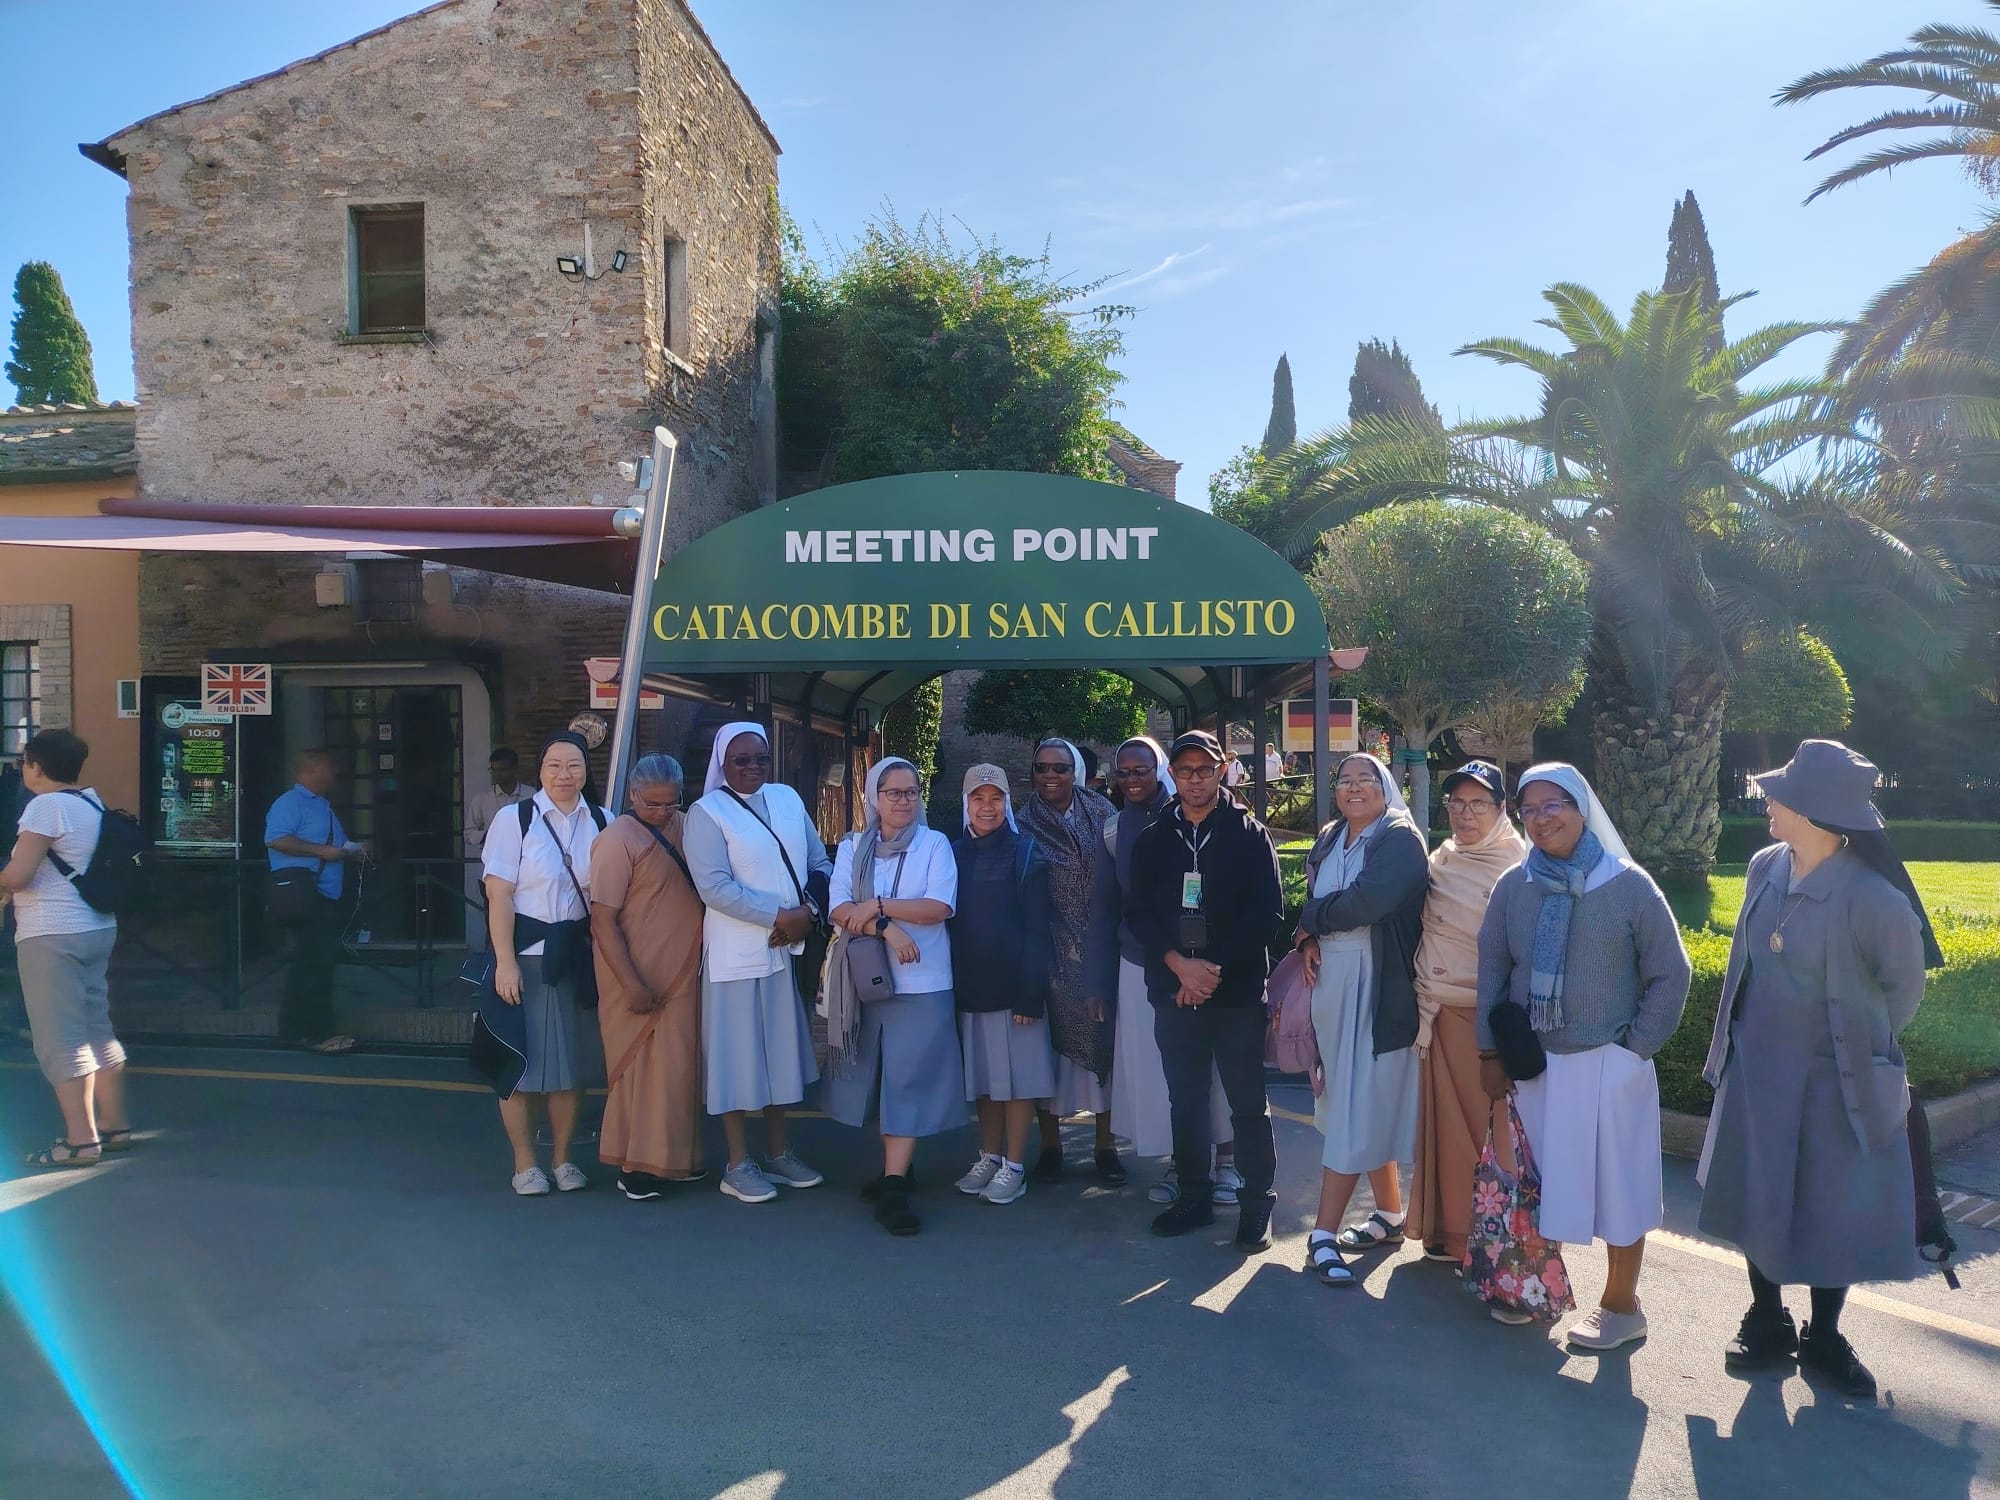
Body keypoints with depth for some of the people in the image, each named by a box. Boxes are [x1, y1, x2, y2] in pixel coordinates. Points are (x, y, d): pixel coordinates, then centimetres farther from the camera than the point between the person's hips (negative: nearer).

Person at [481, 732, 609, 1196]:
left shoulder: (602, 823, 6)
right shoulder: (514, 820, -5)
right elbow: (499, 896, -8)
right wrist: (505, 962, -13)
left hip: (578, 955, 3)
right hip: (526, 955, -3)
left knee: (573, 1061, 8)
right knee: (521, 1059, 3)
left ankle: (563, 1158, 23)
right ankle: (525, 1163, 17)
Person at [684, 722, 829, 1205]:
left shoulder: (788, 798, 8)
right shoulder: (706, 813, -8)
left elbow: (819, 863, 8)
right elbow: (715, 887, -18)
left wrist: (809, 912, -9)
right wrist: (780, 916, -19)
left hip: (787, 947, 6)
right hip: (736, 952, -5)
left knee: (780, 1050, 13)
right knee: (737, 1053, 2)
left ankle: (778, 1154, 26)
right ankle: (739, 1165, 14)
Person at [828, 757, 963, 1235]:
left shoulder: (935, 844, 0)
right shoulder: (852, 847, 7)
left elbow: (939, 907, -12)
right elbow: (839, 912, -4)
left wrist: (876, 906, -13)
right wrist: (886, 928, -20)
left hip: (921, 982, -3)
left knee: (908, 1080, -5)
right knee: (878, 1077, 11)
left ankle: (893, 1188, -5)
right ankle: (895, 1166, 26)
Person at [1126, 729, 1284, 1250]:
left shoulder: (1249, 835, 0)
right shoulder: (1153, 839, 9)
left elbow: (1267, 913, -6)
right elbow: (1139, 913, 4)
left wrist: (1215, 968, -11)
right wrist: (1180, 965, -11)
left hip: (1237, 992, -3)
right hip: (1173, 992, 3)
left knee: (1248, 1103, 2)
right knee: (1185, 1101, 11)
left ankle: (1257, 1205, 14)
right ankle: (1194, 1197, 25)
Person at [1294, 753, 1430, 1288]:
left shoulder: (1401, 838, -9)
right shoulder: (1328, 841, 13)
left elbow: (1366, 901, -22)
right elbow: (1312, 902, 15)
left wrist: (1312, 919, -7)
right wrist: (1310, 941, -6)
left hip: (1377, 988, -7)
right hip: (1334, 985, 7)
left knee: (1358, 1109, -5)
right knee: (1369, 1105, 14)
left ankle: (1324, 1235, -3)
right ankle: (1390, 1215, 26)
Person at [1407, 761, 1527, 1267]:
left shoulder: (1520, 867, -6)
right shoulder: (1440, 861, 10)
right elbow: (1419, 931, 15)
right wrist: (1423, 1006, 11)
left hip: (1497, 1017, -5)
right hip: (1444, 1013, 5)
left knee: (1493, 1122, 1)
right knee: (1446, 1119, 10)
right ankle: (1450, 1228, 22)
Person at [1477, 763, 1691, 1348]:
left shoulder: (1629, 886, -8)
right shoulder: (1513, 887, -1)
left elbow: (1670, 974, -3)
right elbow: (1492, 972, 4)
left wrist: (1637, 1047, -6)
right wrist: (1490, 1053, 3)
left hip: (1608, 1066, -3)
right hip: (1532, 1063, 3)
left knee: (1618, 1185, 7)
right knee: (1536, 1181, 12)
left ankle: (1620, 1304, 25)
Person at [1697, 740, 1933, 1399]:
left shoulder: (1873, 897, -22)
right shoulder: (1766, 868, -5)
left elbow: (1903, 989, -5)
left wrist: (1860, 1045, 7)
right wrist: (1735, 1036, 13)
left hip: (1837, 1080, -4)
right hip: (1757, 1069, 5)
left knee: (1838, 1211, 9)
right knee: (1759, 1197, 14)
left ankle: (1823, 1337, 30)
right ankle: (1766, 1321, 33)